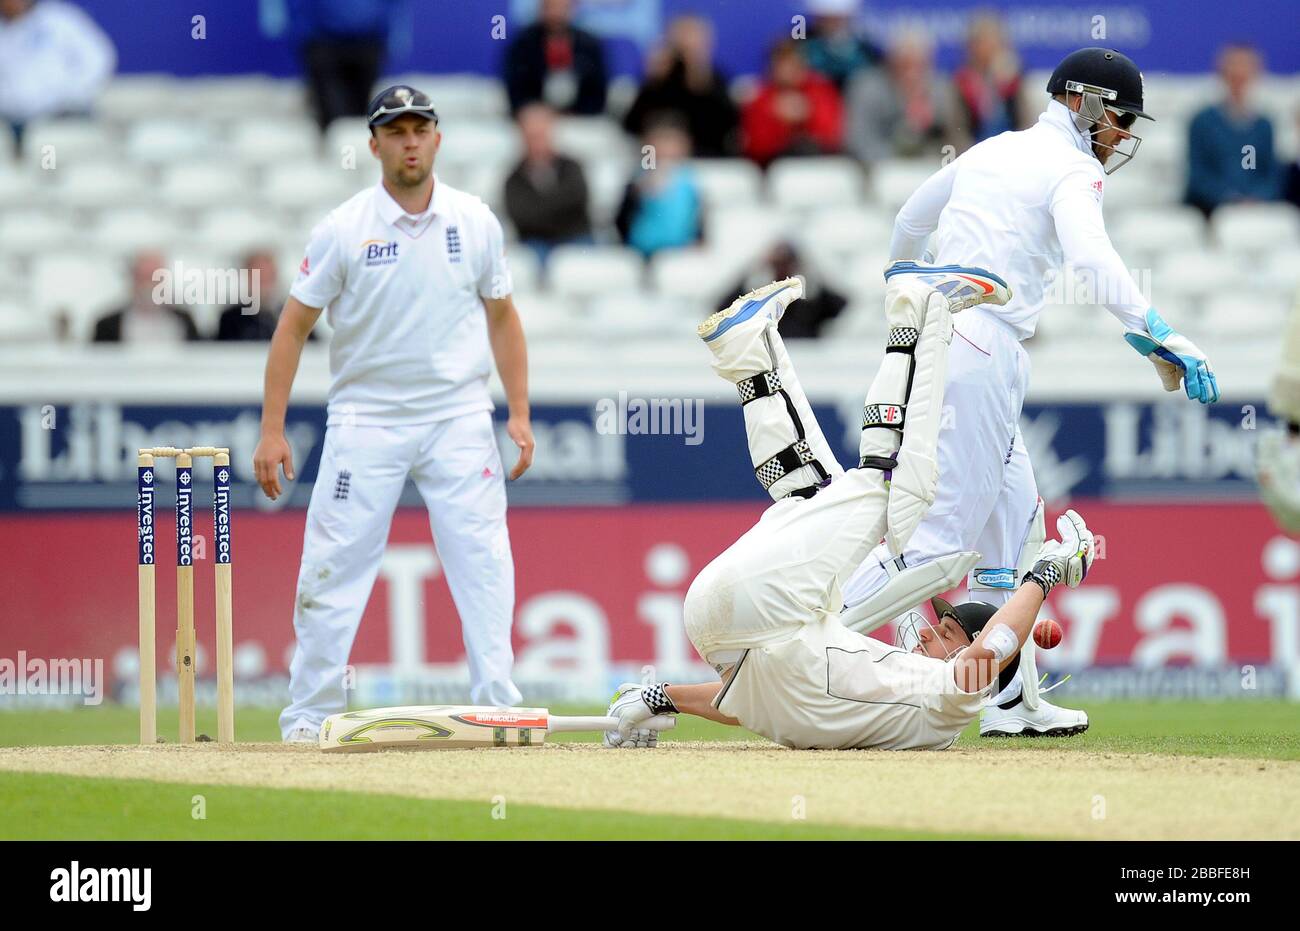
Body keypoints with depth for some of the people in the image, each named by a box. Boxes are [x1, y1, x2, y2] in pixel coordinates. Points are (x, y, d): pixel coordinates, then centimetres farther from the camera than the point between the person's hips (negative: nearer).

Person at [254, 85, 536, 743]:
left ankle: (498, 709, -2)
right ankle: (309, 715, 7)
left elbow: (502, 318, 12)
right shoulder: (343, 229, -5)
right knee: (333, 569, -2)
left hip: (458, 417, 2)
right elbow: (294, 324, -2)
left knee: (484, 564, -6)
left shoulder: (475, 222, 3)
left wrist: (519, 414, 5)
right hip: (365, 417, -2)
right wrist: (272, 431, -7)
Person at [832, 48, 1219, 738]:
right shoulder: (1071, 169, -6)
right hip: (981, 351, -10)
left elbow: (911, 218, 34)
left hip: (933, 338, 10)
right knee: (945, 541, -11)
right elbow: (1089, 256, -26)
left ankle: (1011, 702, 15)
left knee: (1014, 520, 15)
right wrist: (1158, 335, -34)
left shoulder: (992, 151, 19)